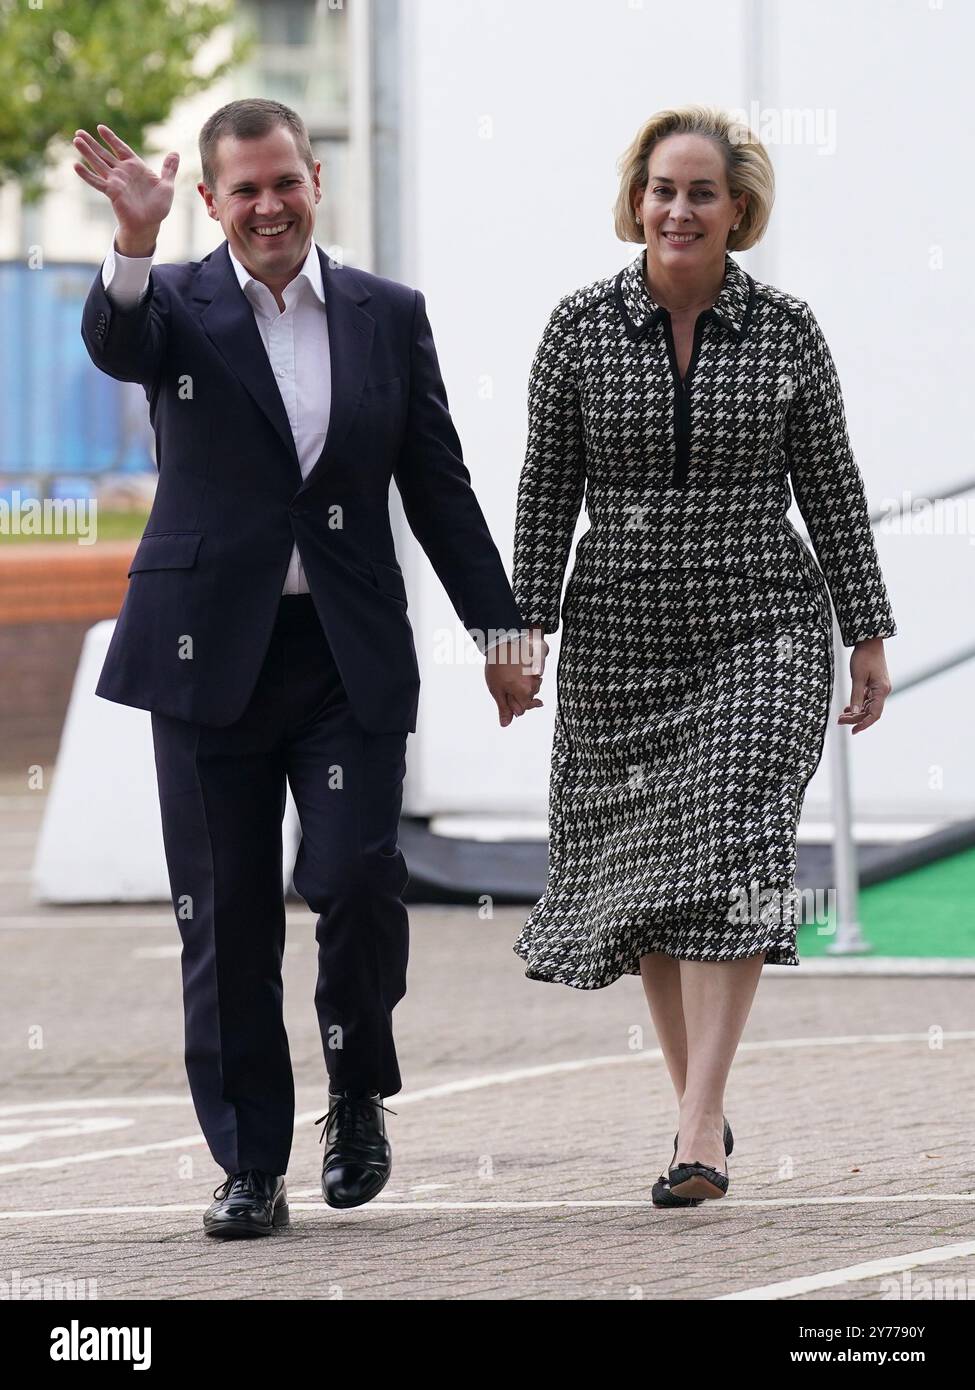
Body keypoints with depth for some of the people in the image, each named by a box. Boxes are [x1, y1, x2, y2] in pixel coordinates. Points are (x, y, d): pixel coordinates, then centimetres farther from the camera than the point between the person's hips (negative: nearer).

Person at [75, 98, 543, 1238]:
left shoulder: (389, 318, 9)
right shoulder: (177, 305, 2)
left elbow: (439, 489, 12)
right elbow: (114, 343, -22)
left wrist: (497, 629, 9)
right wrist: (134, 242, -42)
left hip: (350, 659, 1)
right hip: (210, 657, -1)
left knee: (355, 878, -13)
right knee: (225, 920, 2)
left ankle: (359, 1091, 14)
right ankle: (250, 1166, 11)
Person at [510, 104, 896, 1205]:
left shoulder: (786, 332, -1)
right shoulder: (582, 328, 0)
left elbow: (831, 489, 5)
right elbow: (546, 488, 4)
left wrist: (868, 633, 4)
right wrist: (527, 623, -1)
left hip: (761, 629, -2)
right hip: (623, 638, 2)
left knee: (729, 855, -15)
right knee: (643, 871, 7)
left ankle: (700, 1131, -20)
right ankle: (696, 1102, 23)